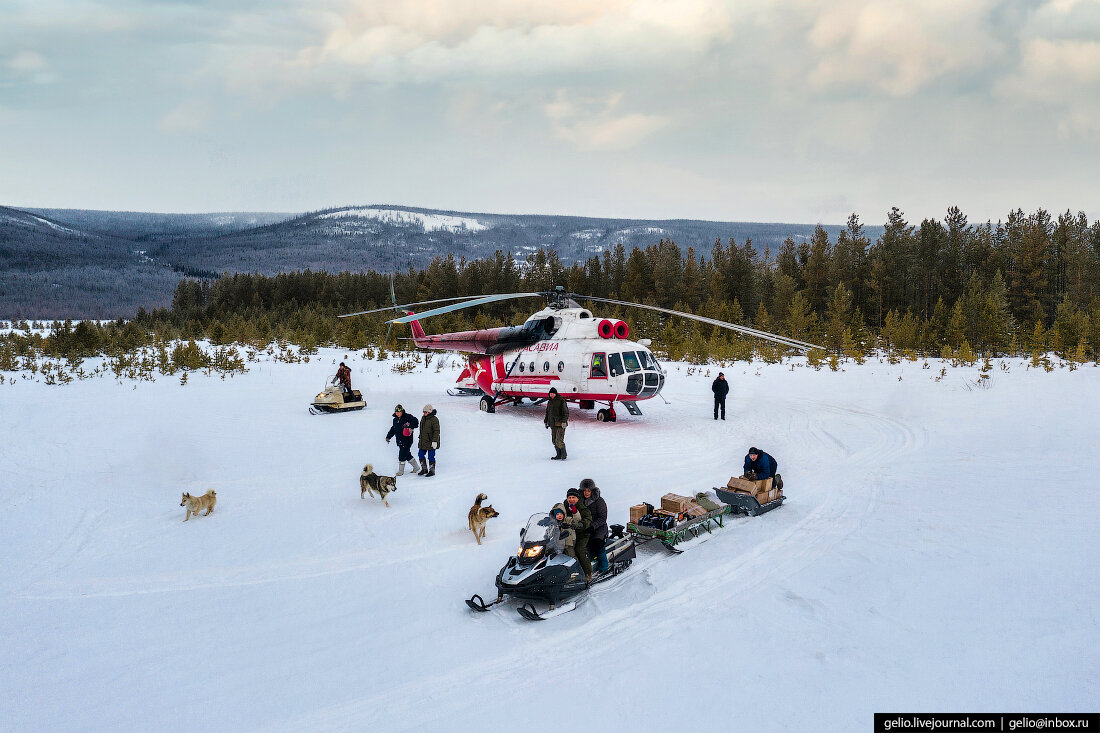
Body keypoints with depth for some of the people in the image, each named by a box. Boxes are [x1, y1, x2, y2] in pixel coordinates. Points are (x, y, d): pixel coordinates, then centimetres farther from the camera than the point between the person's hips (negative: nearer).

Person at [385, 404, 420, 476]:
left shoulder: (407, 417, -10)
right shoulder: (395, 420, 13)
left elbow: (415, 421, -20)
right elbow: (393, 429, 24)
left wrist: (410, 427, -32)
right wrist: (388, 436, 19)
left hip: (407, 441, -7)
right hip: (400, 442, 7)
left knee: (402, 456, -8)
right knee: (407, 455, 15)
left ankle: (401, 471, 2)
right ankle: (416, 467, 31)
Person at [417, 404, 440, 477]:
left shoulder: (434, 419, -13)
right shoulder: (423, 418, 11)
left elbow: (436, 431, -16)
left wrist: (434, 441, -21)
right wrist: (420, 439, 23)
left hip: (431, 442, -8)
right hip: (423, 442, 8)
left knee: (431, 456, -3)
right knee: (421, 455, 9)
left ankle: (432, 471, 9)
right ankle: (424, 469, 22)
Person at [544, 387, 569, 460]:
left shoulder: (561, 401, -7)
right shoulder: (549, 402, 15)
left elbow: (566, 412, -11)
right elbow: (547, 412, 25)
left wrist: (564, 421, -20)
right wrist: (546, 421, 22)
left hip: (560, 424, -7)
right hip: (553, 424, 7)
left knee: (559, 440, -12)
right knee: (554, 440, 6)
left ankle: (564, 454, 1)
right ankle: (559, 455, 12)